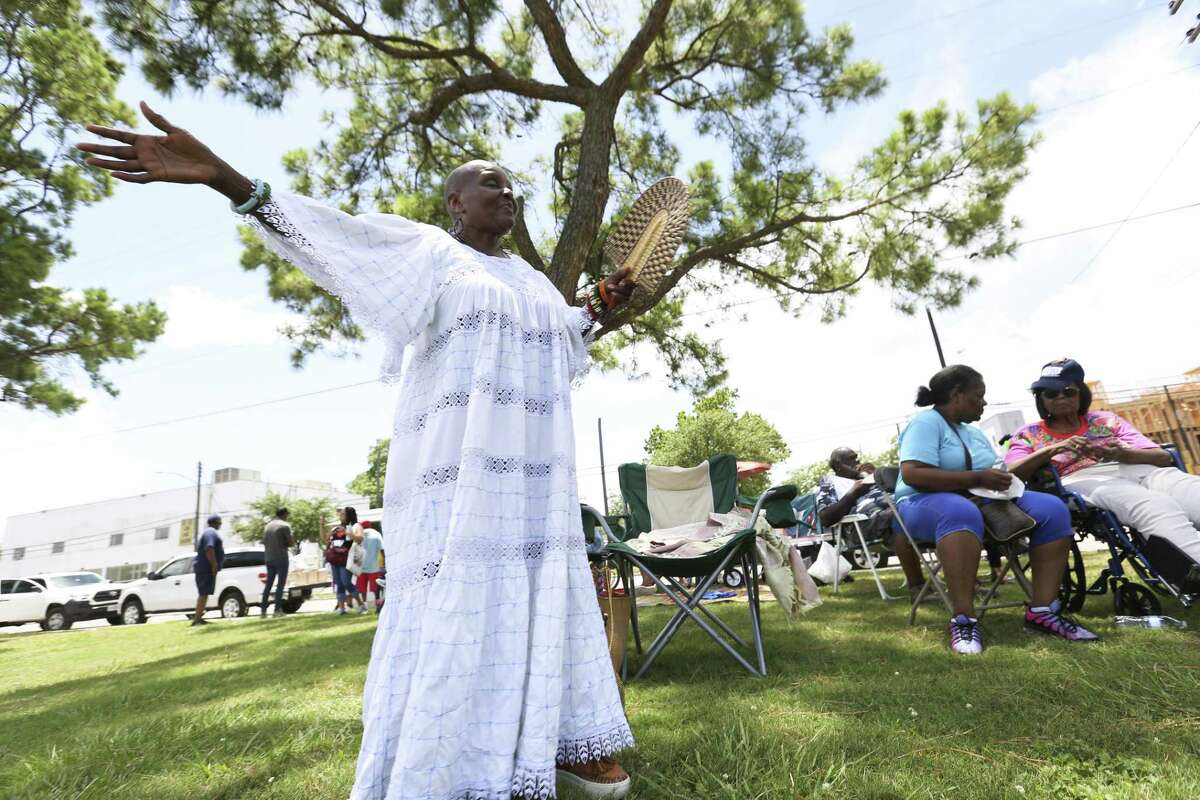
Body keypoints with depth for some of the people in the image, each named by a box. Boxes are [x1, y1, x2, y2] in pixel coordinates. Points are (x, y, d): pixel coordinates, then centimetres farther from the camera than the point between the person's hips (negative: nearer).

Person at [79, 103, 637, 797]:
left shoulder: (528, 276, 23)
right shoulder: (428, 251, 4)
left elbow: (560, 337, 35)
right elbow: (332, 235, -8)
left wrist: (602, 307, 19)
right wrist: (221, 174, -18)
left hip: (531, 473, 7)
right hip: (463, 466, -7)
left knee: (541, 597, 8)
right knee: (452, 609, -7)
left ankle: (555, 742, 21)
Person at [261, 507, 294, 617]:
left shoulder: (268, 525, 12)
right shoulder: (285, 526, -9)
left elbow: (264, 542, 17)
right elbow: (291, 542, -10)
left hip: (268, 558, 6)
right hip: (281, 558, -6)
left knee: (268, 583, 13)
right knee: (280, 584, -2)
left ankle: (263, 609, 11)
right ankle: (277, 609, -5)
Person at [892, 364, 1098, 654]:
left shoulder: (975, 432, 20)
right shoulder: (926, 422, -8)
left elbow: (992, 477, 17)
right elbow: (913, 474, -23)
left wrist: (997, 484, -9)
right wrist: (978, 478, -19)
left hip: (983, 501, 8)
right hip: (927, 504, -8)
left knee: (1051, 509, -9)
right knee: (961, 511, -41)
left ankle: (1042, 611, -13)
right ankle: (963, 619, -40)